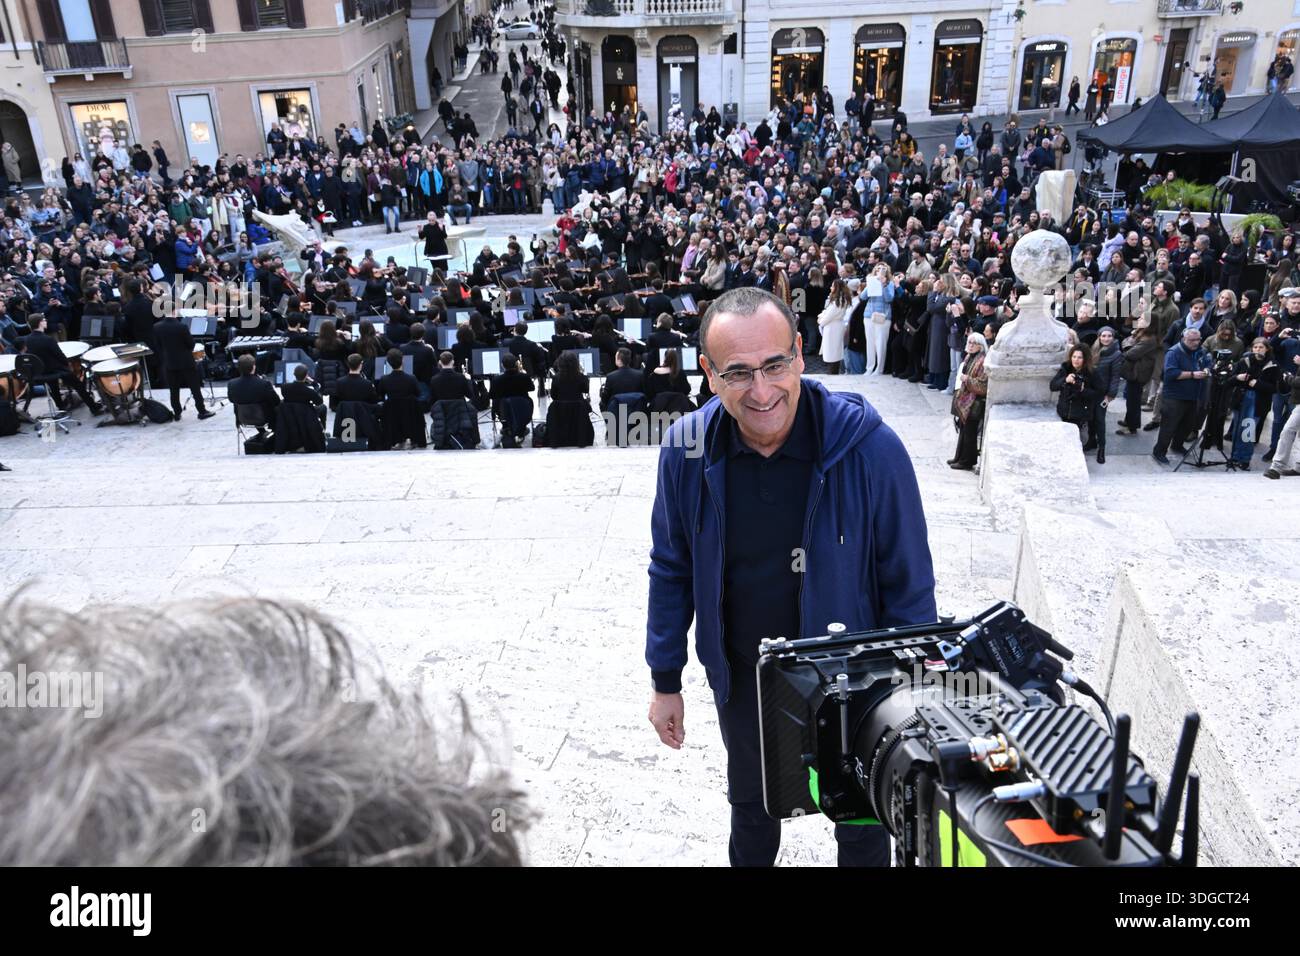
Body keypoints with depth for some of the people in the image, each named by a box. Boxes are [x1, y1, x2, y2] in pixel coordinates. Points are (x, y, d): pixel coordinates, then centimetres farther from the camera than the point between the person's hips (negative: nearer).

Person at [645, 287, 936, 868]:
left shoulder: (869, 447, -26)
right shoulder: (686, 450, -17)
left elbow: (908, 585, -15)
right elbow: (672, 571, -3)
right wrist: (665, 682, 3)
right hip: (741, 677, 3)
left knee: (862, 824, 23)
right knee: (750, 807, 30)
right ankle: (750, 861, 61)